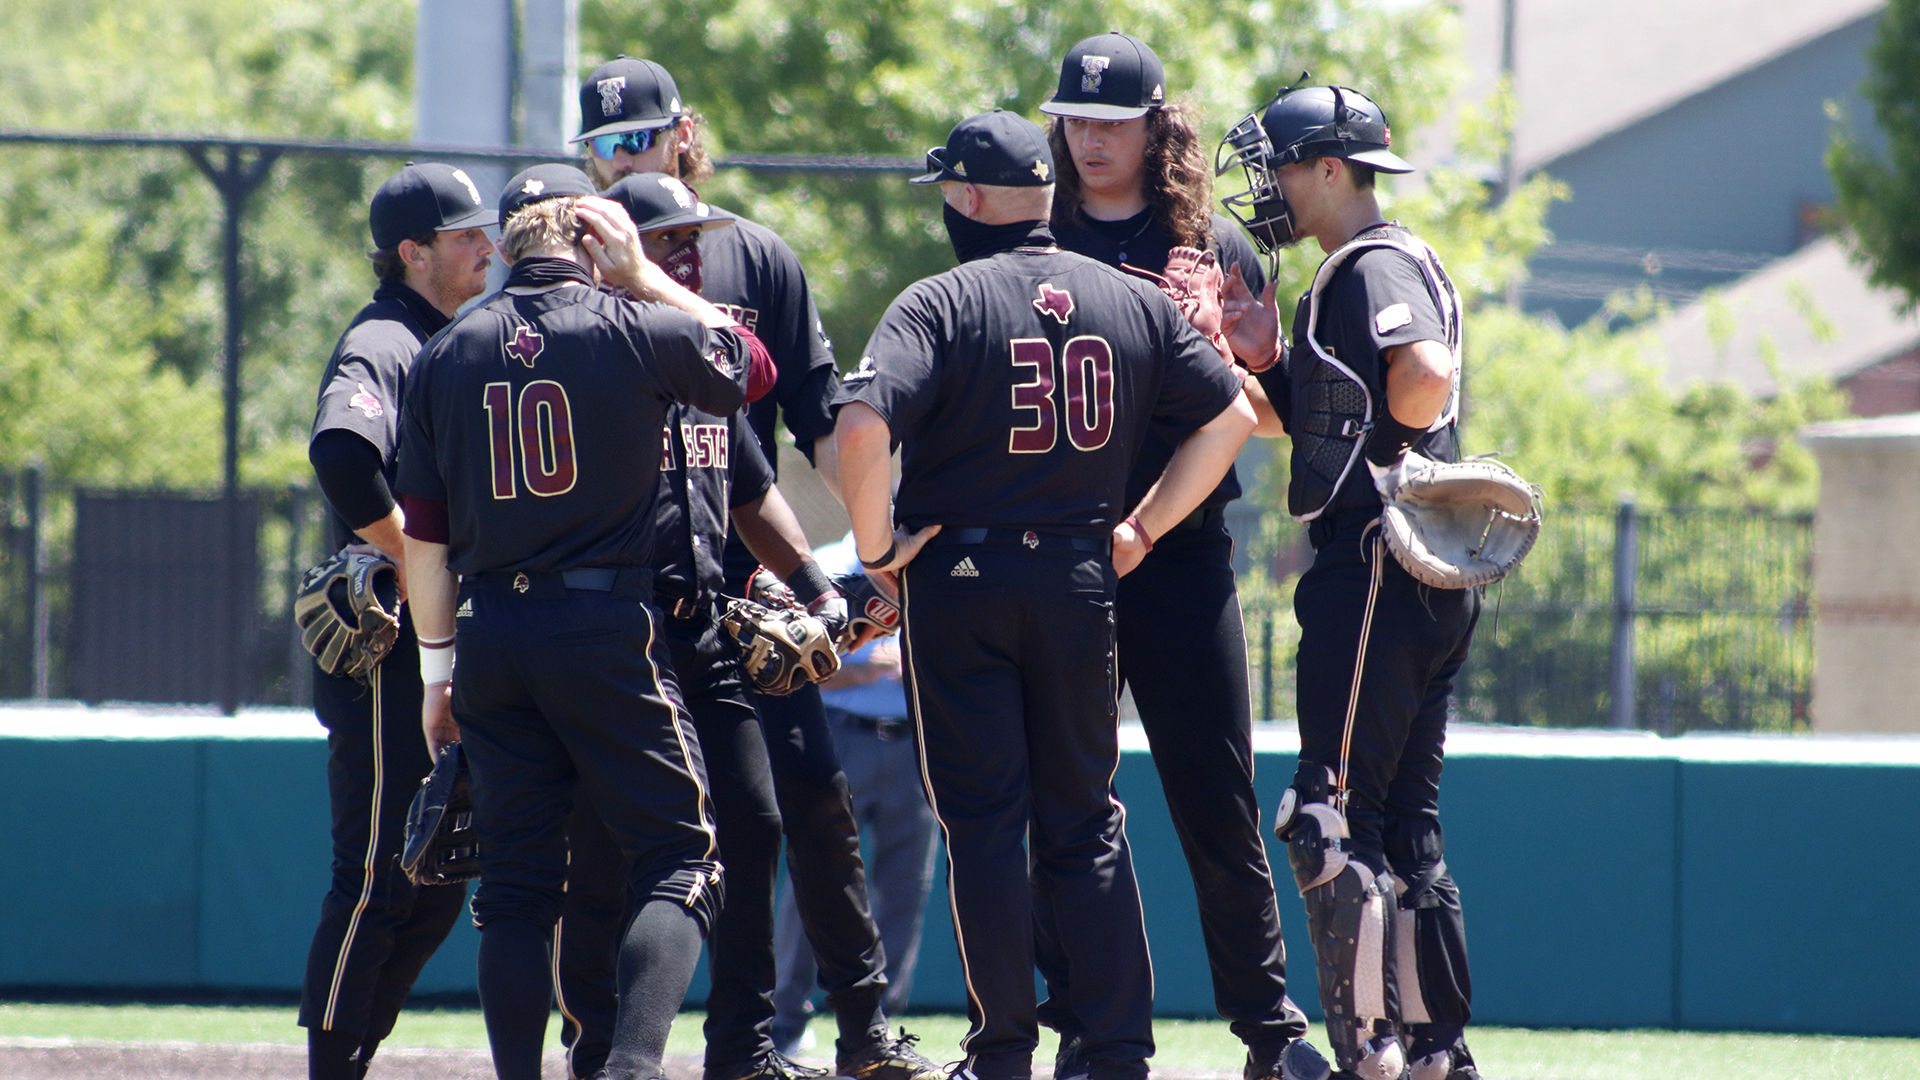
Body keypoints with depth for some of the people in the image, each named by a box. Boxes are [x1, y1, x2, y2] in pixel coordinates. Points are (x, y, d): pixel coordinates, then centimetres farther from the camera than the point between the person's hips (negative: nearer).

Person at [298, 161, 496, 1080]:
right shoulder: (381, 344, -12)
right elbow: (342, 452, -32)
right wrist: (417, 569, -24)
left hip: (440, 659, 10)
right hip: (389, 653, -10)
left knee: (436, 882, 12)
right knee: (377, 881, -9)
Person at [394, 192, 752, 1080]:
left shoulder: (446, 354, 8)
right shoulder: (632, 331, -4)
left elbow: (424, 531, 8)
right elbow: (745, 364, 15)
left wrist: (438, 666, 14)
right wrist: (642, 276, 17)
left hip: (489, 637, 4)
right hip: (604, 625, -4)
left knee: (517, 881, 10)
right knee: (677, 859, 0)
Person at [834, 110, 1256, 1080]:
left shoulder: (938, 305, -9)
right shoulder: (1135, 303, 6)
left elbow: (862, 426, -23)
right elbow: (1231, 415, 9)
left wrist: (876, 548, -10)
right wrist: (1140, 530, 11)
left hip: (958, 577, -4)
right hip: (1080, 581, 4)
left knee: (984, 819, 1)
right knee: (1085, 820, 11)